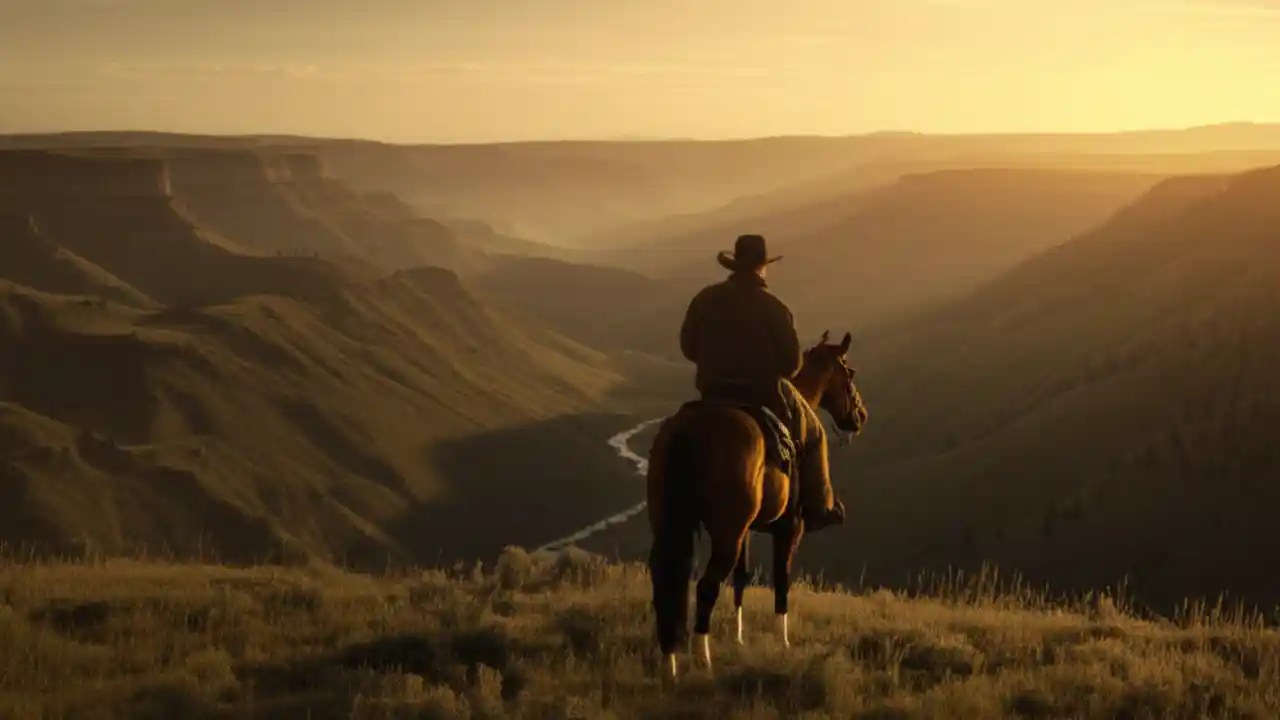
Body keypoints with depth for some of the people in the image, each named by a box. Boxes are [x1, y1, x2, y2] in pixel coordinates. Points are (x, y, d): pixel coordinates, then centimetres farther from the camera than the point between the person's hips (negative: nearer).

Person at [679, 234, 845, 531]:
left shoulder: (705, 299, -2)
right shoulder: (773, 308, -11)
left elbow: (688, 346, 5)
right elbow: (792, 361, -9)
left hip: (713, 392, 4)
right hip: (763, 392, -4)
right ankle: (818, 506, 16)